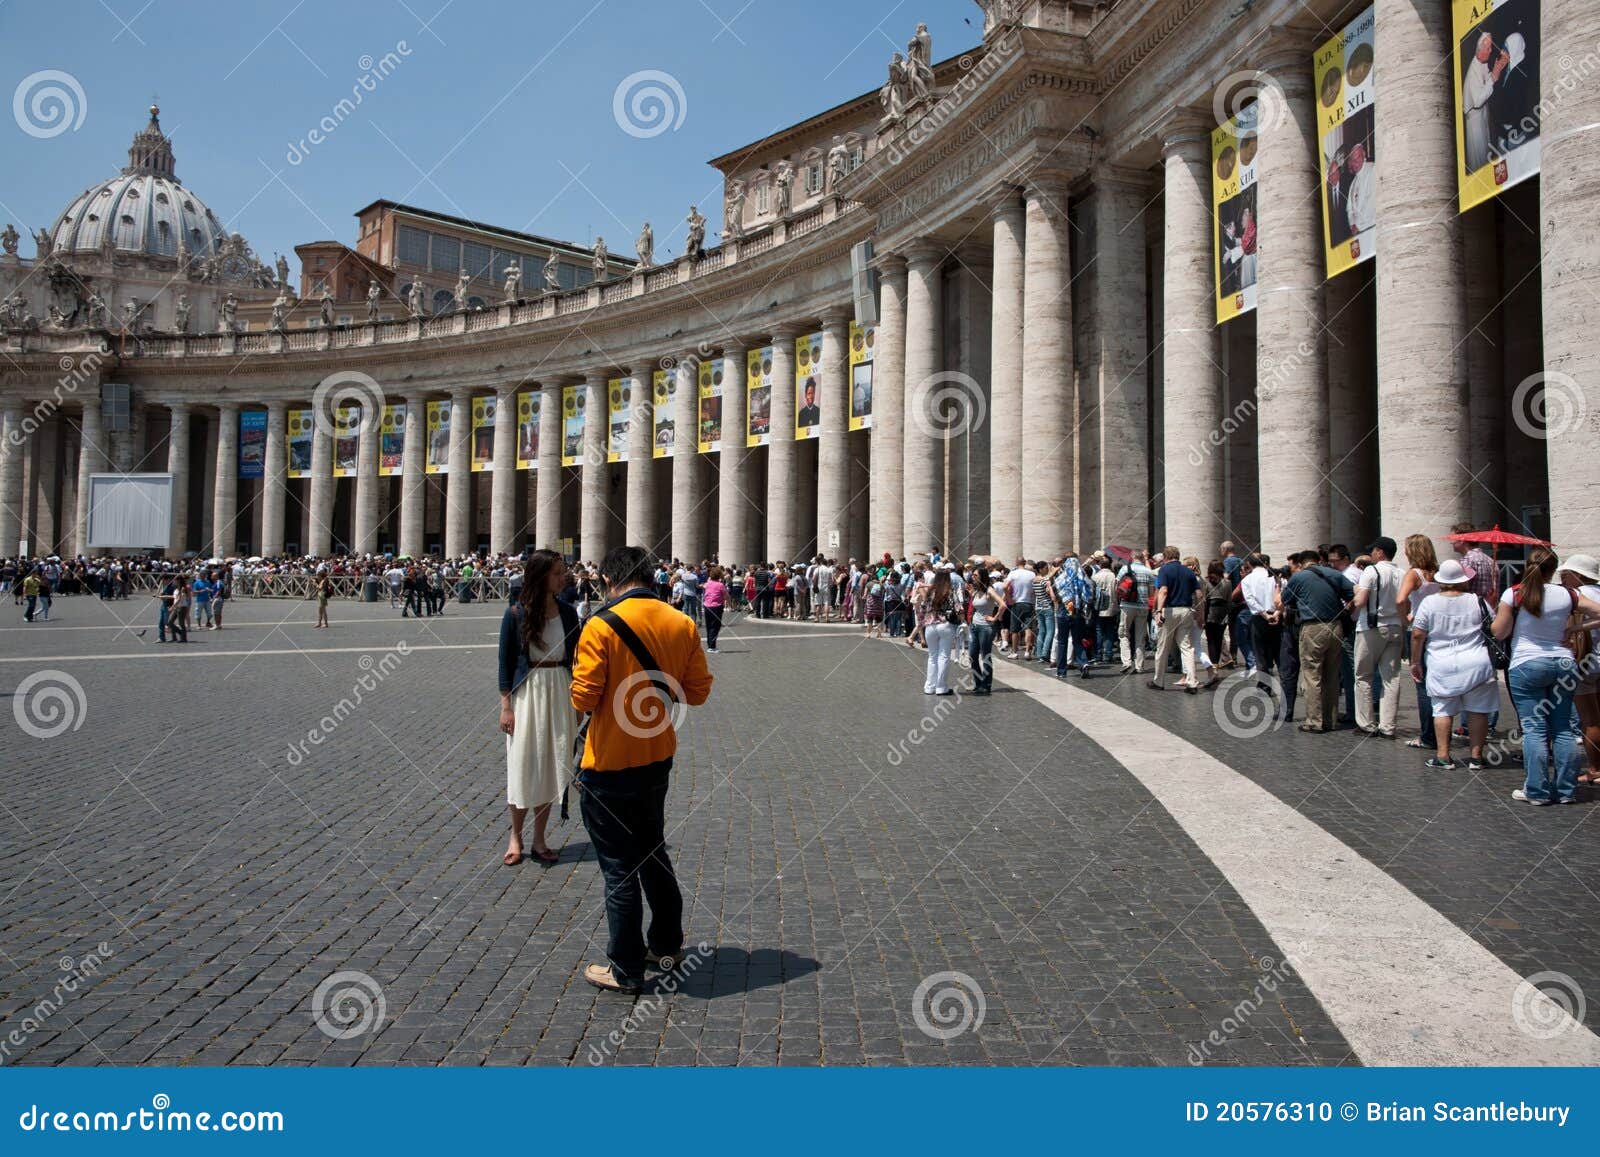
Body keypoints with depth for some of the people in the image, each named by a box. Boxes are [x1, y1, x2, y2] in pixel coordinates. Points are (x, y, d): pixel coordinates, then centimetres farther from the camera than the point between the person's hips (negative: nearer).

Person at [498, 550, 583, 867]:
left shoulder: (567, 613, 1)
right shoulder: (516, 614, -8)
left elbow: (575, 658, 7)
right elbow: (505, 662, -4)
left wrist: (578, 701, 5)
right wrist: (506, 707, -8)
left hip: (560, 691, 3)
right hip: (527, 691, -3)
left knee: (550, 766, 8)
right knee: (523, 764, 5)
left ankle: (539, 839, 20)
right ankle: (516, 837, 21)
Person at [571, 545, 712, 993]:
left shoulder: (601, 627, -19)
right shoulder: (682, 625, -3)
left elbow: (584, 699, -18)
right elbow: (698, 691, 1)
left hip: (609, 764, -5)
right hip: (658, 757, 6)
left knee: (619, 866, 6)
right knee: (652, 851, 23)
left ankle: (625, 969, 16)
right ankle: (666, 944, 34)